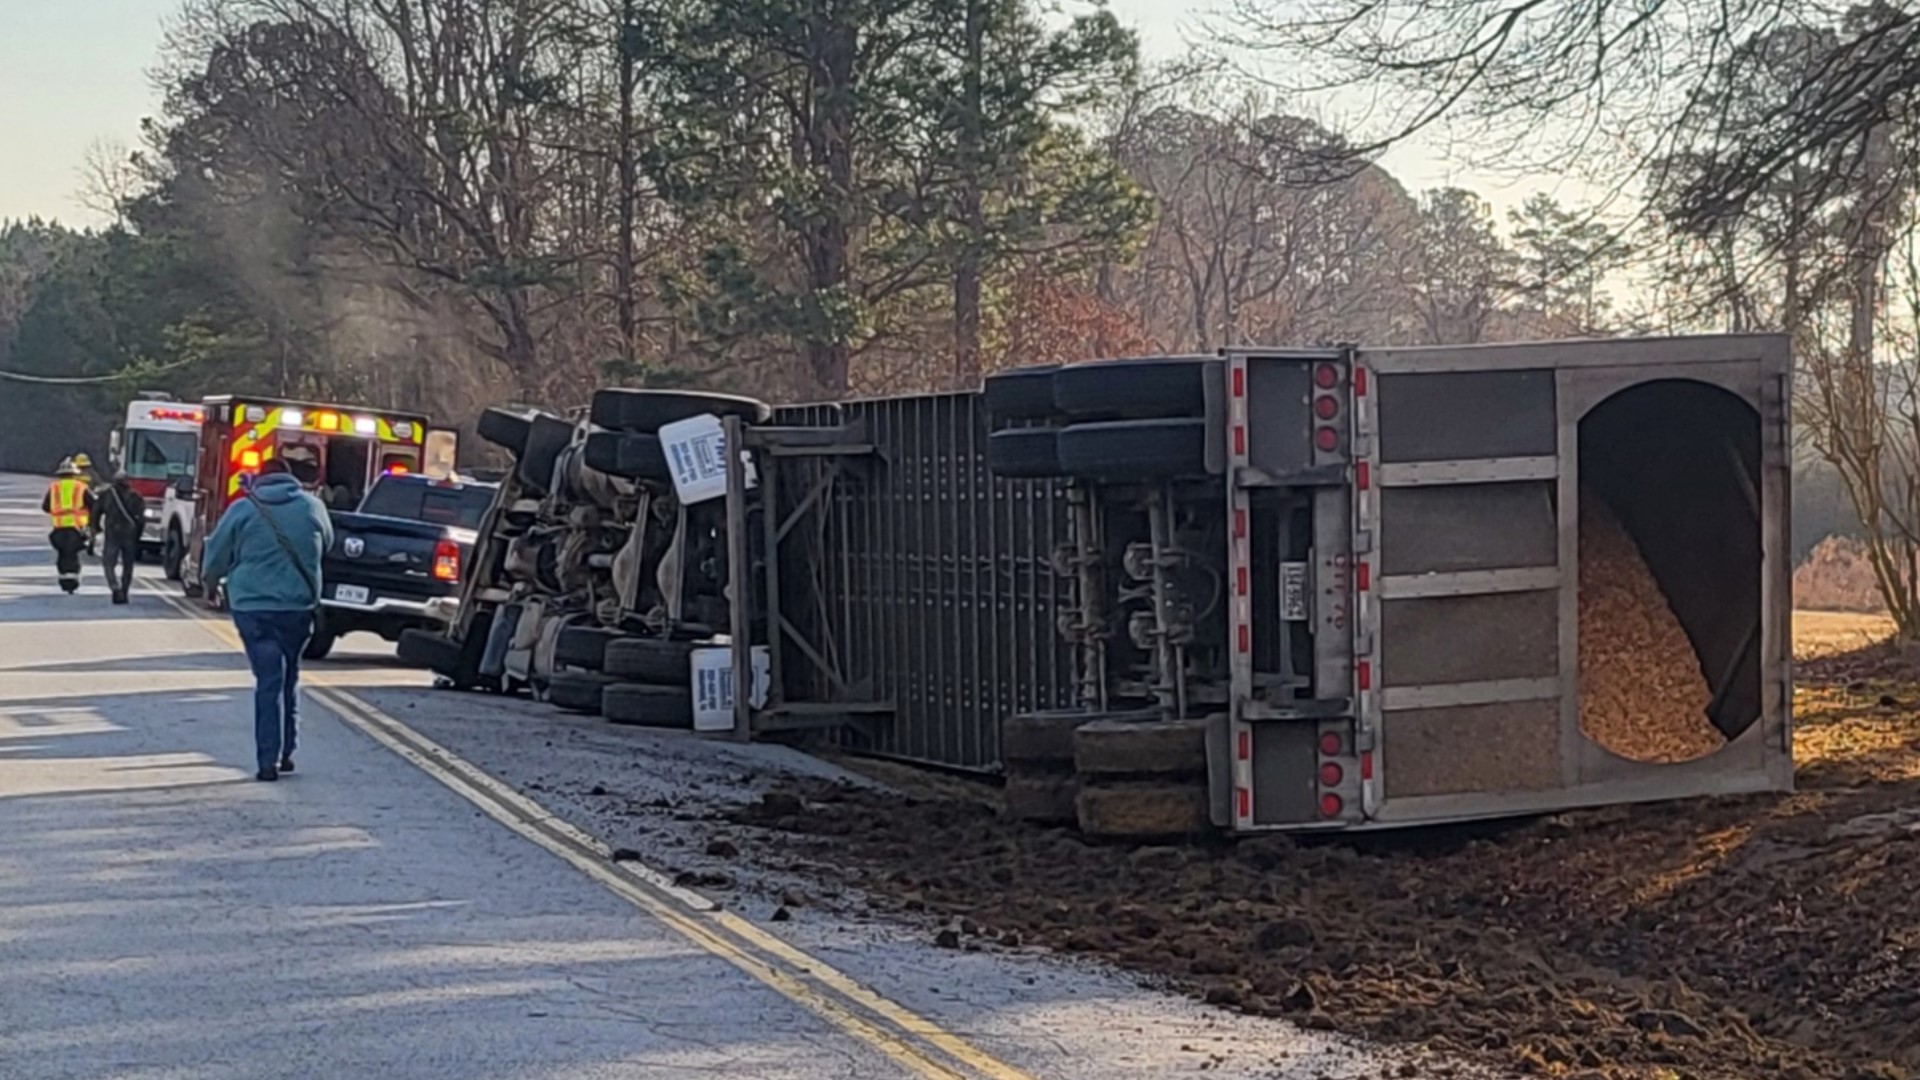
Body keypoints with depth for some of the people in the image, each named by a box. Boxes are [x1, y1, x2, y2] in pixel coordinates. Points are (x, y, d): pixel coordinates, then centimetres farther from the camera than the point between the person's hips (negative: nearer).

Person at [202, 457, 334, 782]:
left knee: (268, 681, -3)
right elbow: (326, 545, 21)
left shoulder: (244, 509, -3)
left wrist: (211, 580, 24)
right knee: (288, 678, 17)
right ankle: (286, 752, 19)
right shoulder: (312, 506, 5)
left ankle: (269, 760, -9)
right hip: (299, 605, 2)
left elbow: (217, 554, 3)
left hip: (254, 606, -2)